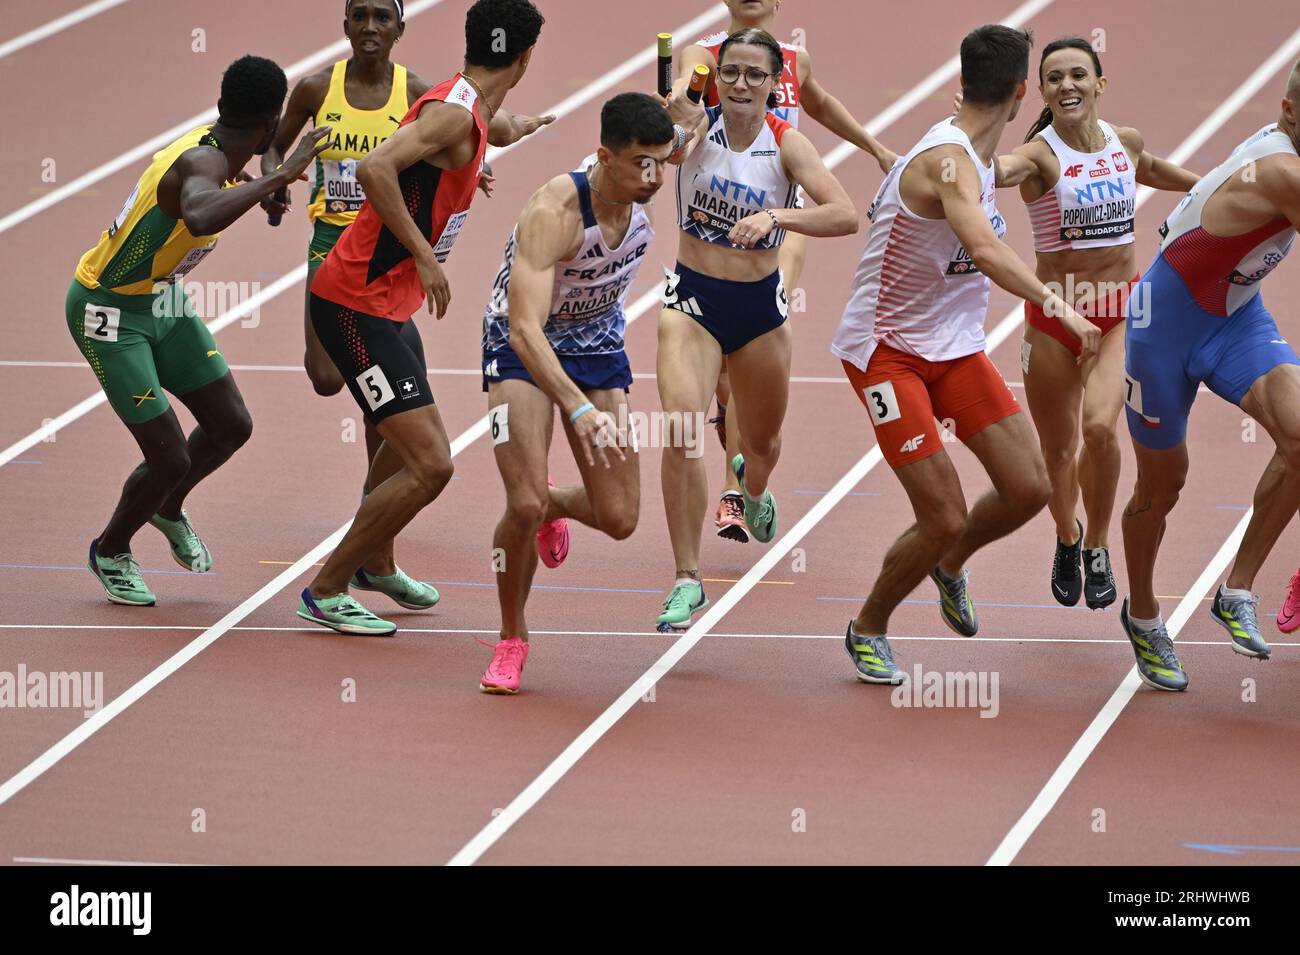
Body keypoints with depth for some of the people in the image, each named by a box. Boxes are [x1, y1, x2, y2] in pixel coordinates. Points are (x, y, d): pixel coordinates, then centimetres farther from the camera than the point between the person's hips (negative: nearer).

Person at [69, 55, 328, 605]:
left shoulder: (213, 153, -3)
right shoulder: (202, 163, -31)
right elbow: (200, 217, -56)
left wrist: (260, 189, 35)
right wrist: (279, 177, -51)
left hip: (164, 300, 9)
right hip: (109, 312, -9)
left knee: (231, 426, 10)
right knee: (170, 458, -7)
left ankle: (169, 509, 39)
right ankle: (111, 551, 21)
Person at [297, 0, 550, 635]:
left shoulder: (472, 113, 11)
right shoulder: (453, 113, -19)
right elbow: (374, 168, -34)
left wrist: (527, 124, 60)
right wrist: (424, 253, -29)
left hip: (378, 306, 10)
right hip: (356, 304, -10)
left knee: (411, 443, 30)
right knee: (430, 465, -14)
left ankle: (372, 564, 48)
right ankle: (325, 593, -6)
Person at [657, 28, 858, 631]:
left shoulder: (787, 144, -12)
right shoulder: (696, 127, -12)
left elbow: (846, 216, -23)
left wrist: (777, 216, -38)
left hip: (760, 305, 2)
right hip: (693, 299, -2)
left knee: (764, 439, 21)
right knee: (681, 433, -21)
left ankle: (753, 488, 60)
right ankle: (687, 579, -11)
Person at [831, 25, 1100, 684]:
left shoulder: (974, 157, 6)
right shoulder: (948, 161, -25)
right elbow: (985, 250, -43)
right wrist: (1056, 304, -48)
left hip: (955, 347, 9)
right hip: (886, 351, -9)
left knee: (1029, 488, -2)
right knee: (944, 519, -12)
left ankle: (950, 564, 29)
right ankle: (867, 630, 14)